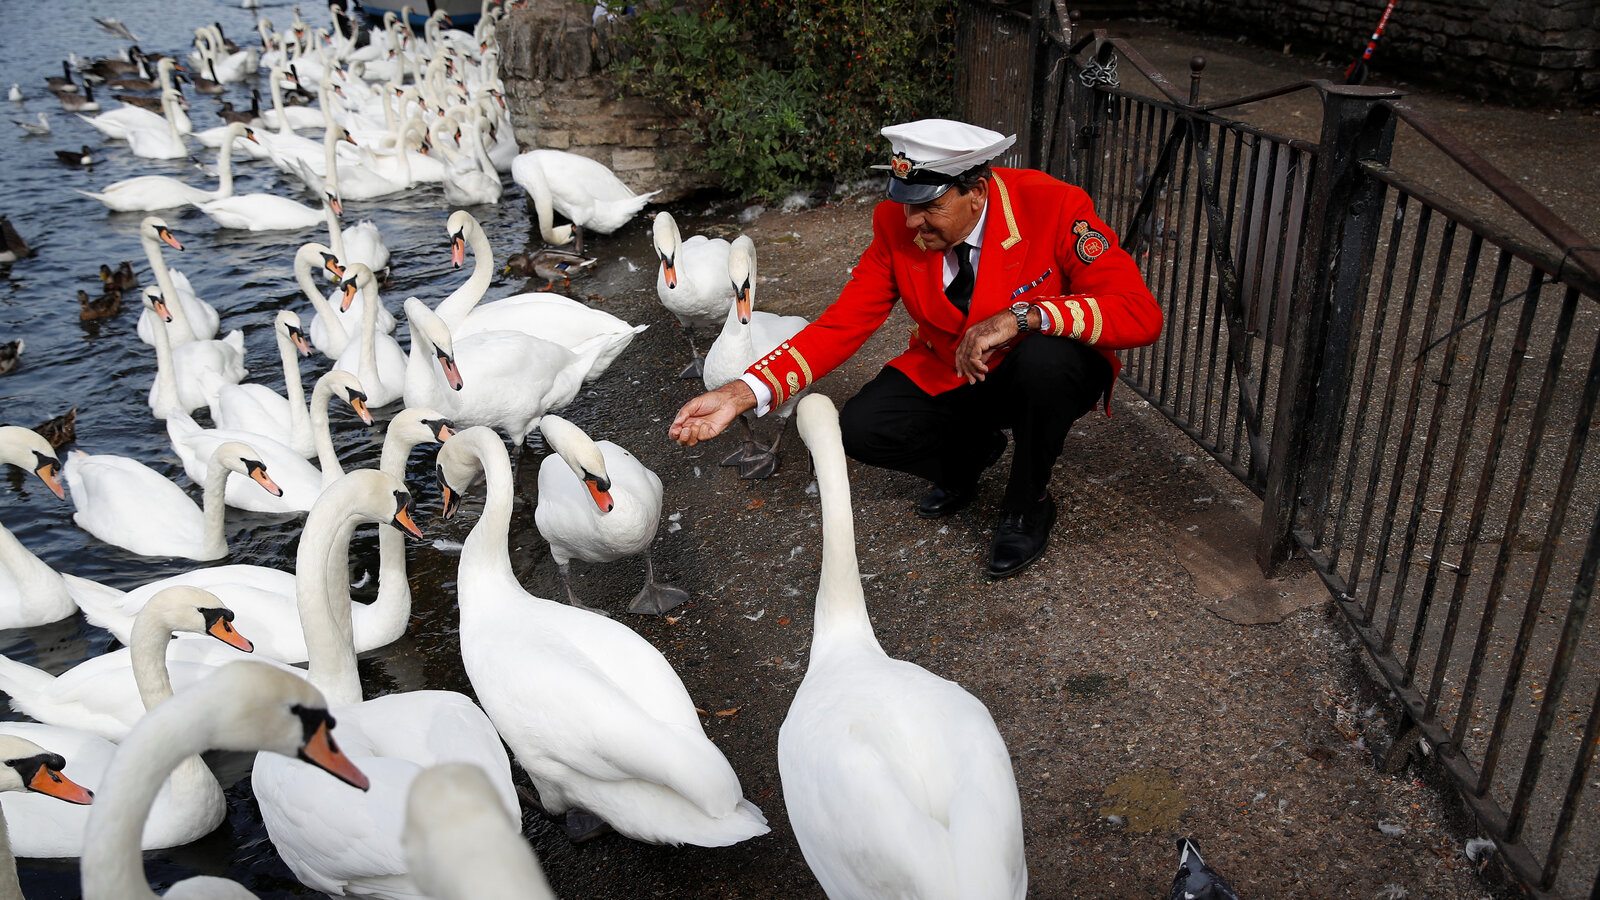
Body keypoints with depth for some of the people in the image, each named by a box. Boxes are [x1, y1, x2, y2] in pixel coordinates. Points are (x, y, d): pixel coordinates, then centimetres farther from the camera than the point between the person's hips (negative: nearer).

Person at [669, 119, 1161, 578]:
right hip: (947, 376, 3)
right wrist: (741, 394, -29)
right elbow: (841, 325, -16)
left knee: (1046, 357, -37)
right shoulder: (897, 226, -15)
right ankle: (971, 451, 14)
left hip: (1048, 373, -3)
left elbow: (1142, 315, -30)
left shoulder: (1055, 208, -26)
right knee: (860, 429, -20)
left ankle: (1027, 506, -8)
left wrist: (1020, 317, -42)